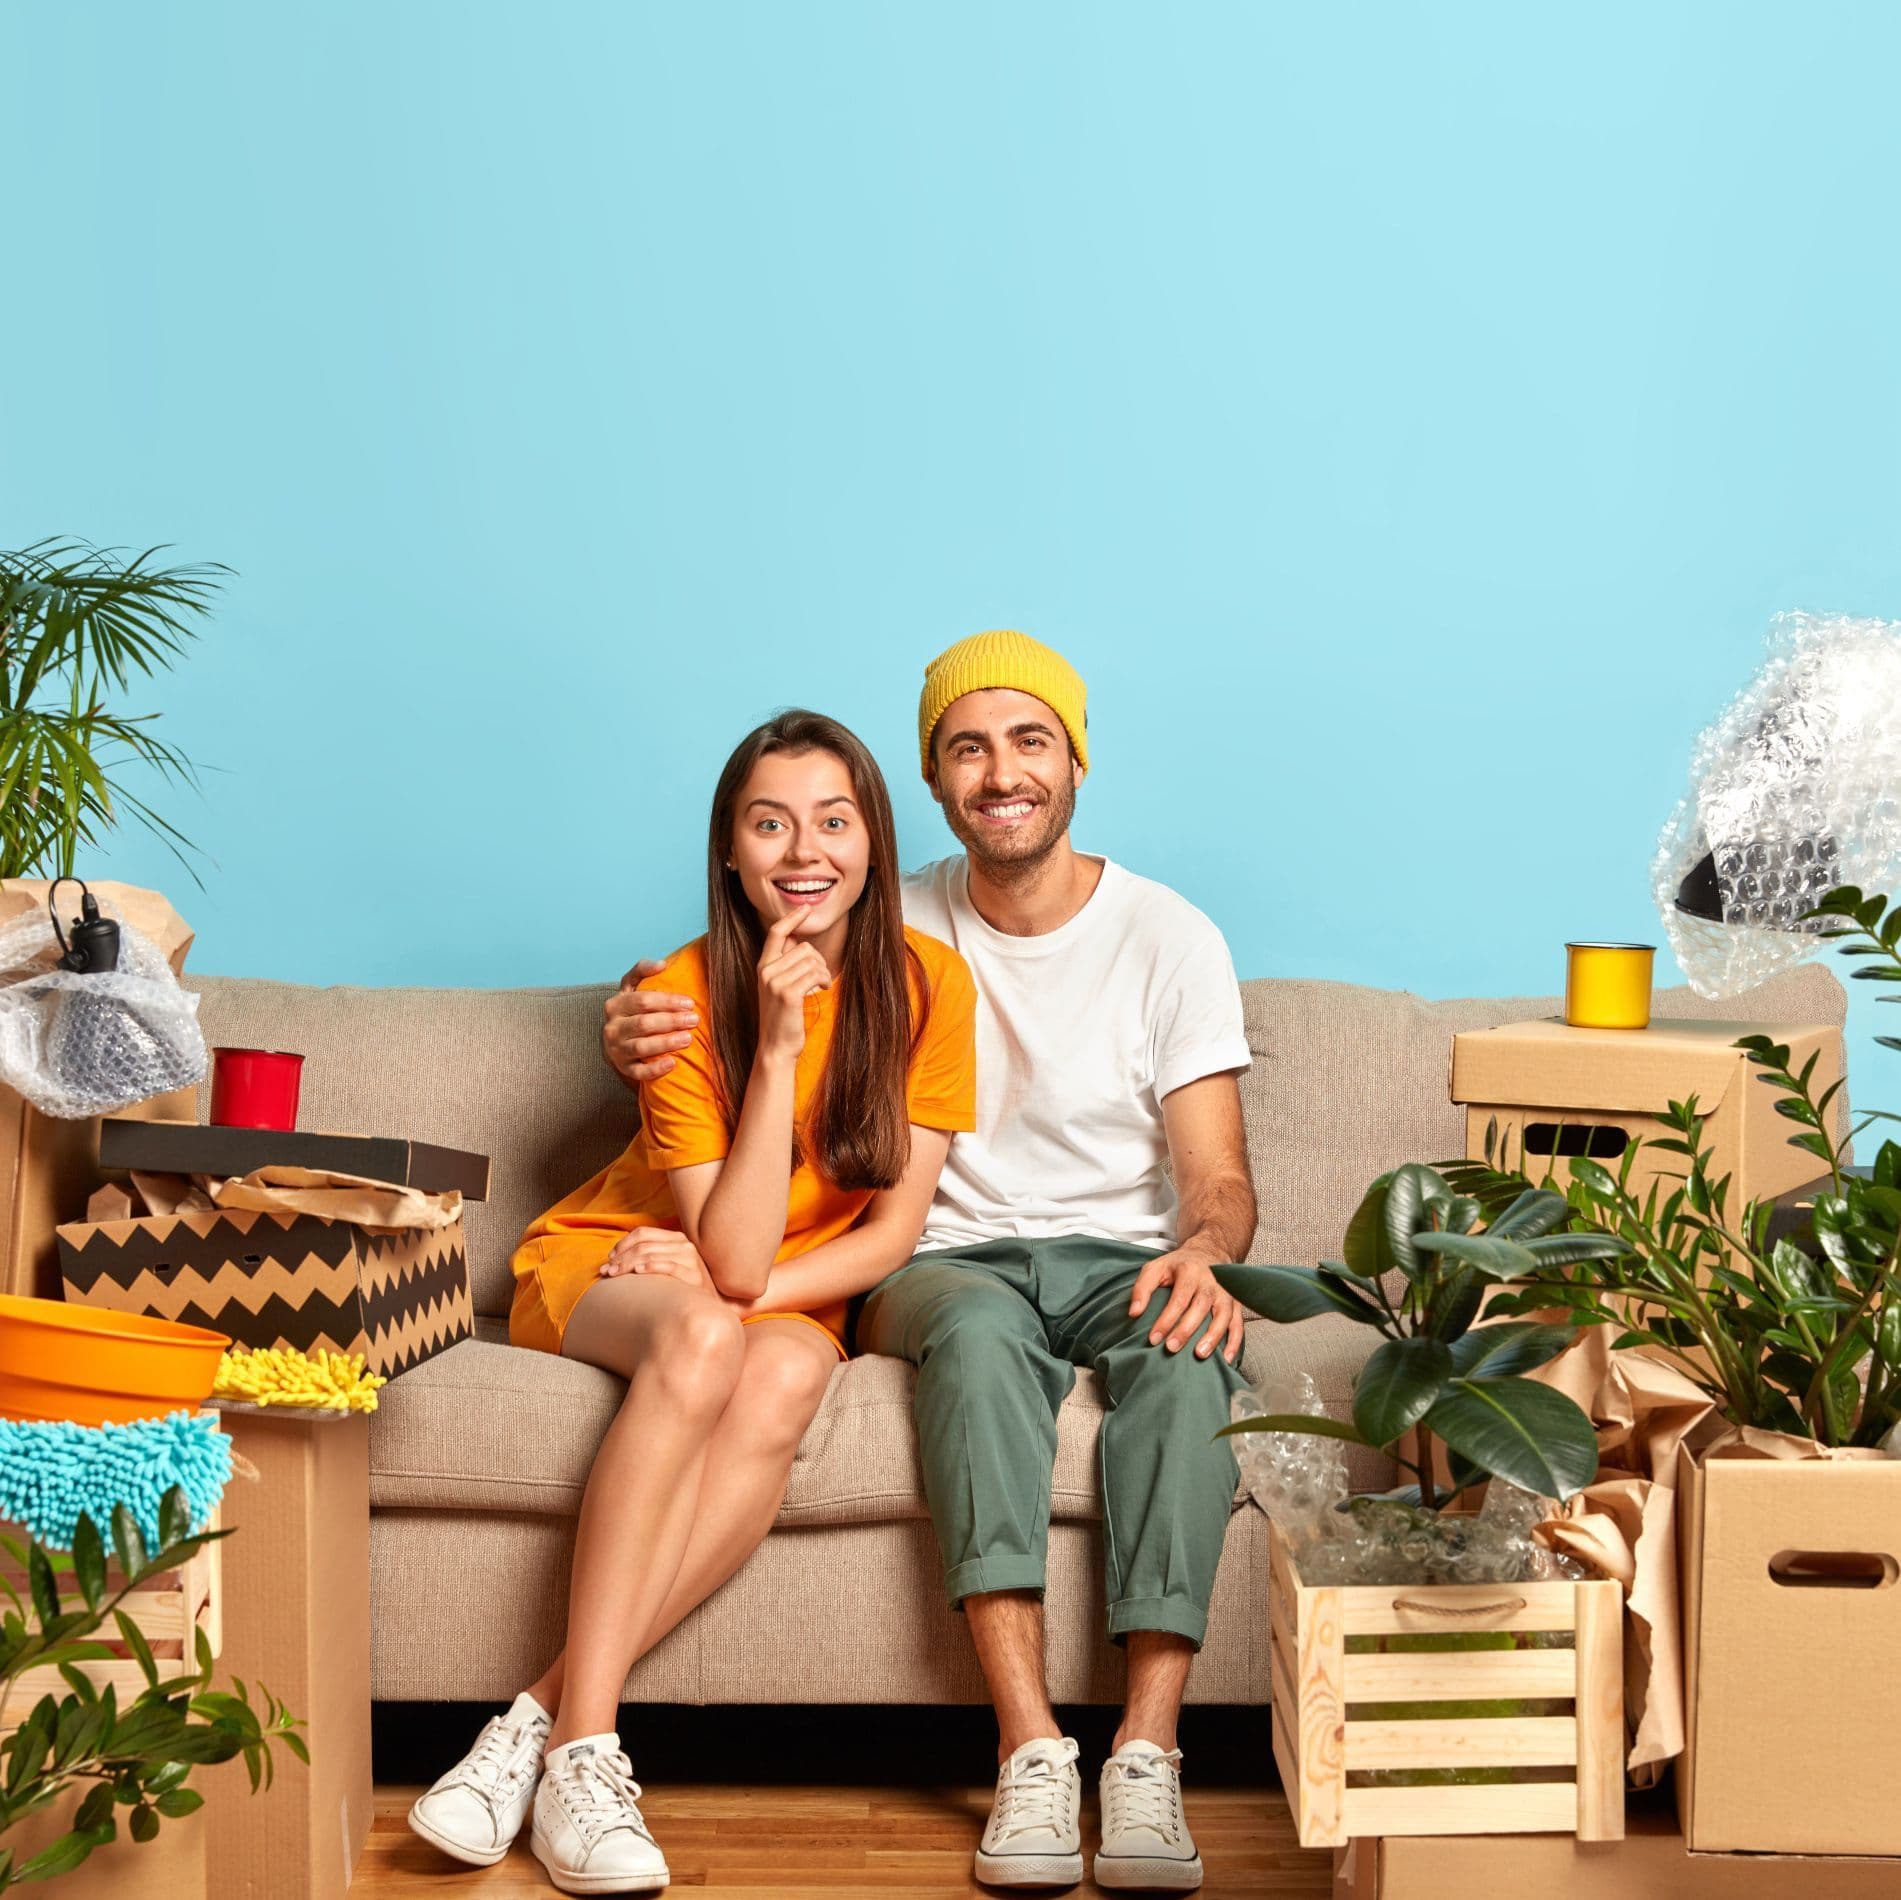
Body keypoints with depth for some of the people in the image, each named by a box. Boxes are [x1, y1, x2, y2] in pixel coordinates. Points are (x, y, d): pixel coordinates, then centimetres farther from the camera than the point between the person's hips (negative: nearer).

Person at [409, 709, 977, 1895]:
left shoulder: (927, 984, -10)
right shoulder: (687, 994, -17)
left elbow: (898, 1224, -7)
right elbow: (732, 1258, -24)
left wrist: (757, 1288, -20)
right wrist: (778, 1049, -31)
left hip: (800, 1298, 2)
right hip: (607, 1266, -2)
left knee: (785, 1373, -34)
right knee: (704, 1337, -37)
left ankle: (542, 1713, -34)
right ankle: (583, 1747, -39)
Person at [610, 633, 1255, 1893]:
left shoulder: (1169, 938, 2)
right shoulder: (897, 931, 6)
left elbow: (1219, 1179, -3)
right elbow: (726, 1012, 12)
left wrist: (1201, 1249, -28)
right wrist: (641, 1036, -14)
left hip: (1118, 1259, 0)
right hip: (948, 1264, 0)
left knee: (1191, 1338, -36)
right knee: (978, 1323, -37)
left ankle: (1148, 1752, -39)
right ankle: (1032, 1749, -42)